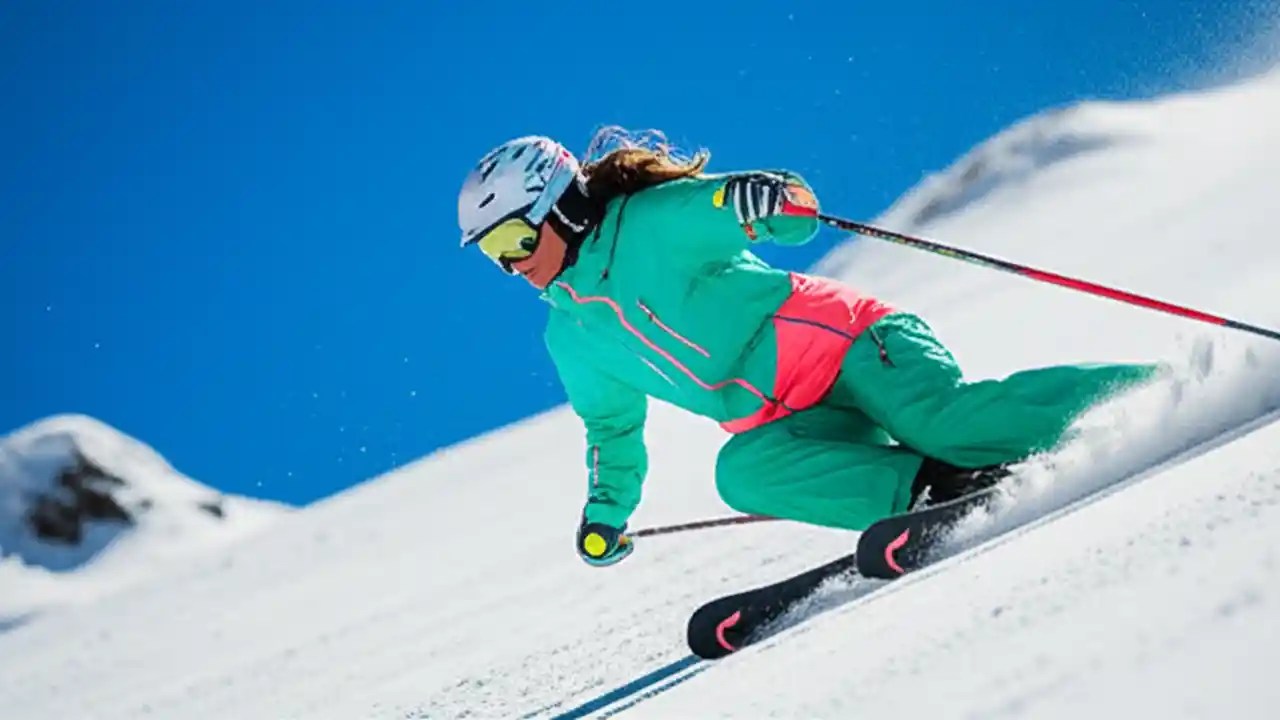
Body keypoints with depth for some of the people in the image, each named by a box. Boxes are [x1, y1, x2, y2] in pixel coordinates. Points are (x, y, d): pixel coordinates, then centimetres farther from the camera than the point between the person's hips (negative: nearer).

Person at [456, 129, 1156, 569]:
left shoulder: (652, 221, -8)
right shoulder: (569, 339, 15)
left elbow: (789, 204, -14)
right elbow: (614, 426, 33)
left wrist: (770, 199, -37)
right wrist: (606, 514, 34)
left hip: (838, 340, -6)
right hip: (785, 424, 6)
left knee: (941, 418, -29)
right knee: (743, 472, -26)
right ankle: (933, 484, -32)